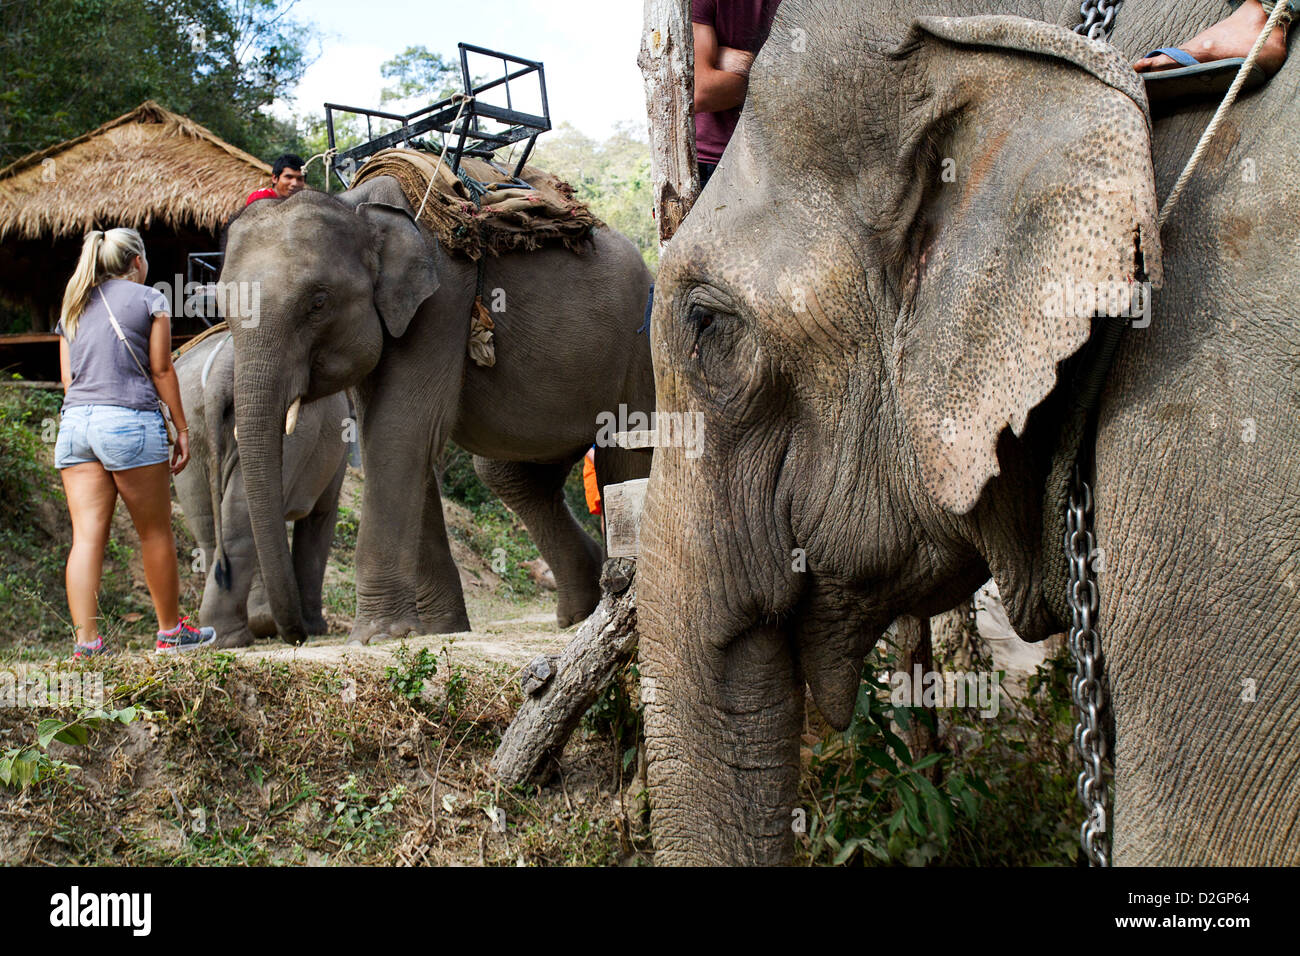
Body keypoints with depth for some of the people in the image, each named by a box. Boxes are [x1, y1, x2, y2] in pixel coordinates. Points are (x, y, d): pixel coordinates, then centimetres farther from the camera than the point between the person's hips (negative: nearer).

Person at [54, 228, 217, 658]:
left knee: (86, 536, -1)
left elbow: (67, 378, 17)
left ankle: (85, 640, -8)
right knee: (155, 533, 7)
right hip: (130, 419, -5)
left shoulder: (74, 307, 20)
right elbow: (161, 370, 1)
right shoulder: (148, 299, 4)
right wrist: (182, 429, 4)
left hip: (75, 420, 5)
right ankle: (170, 631, 17)